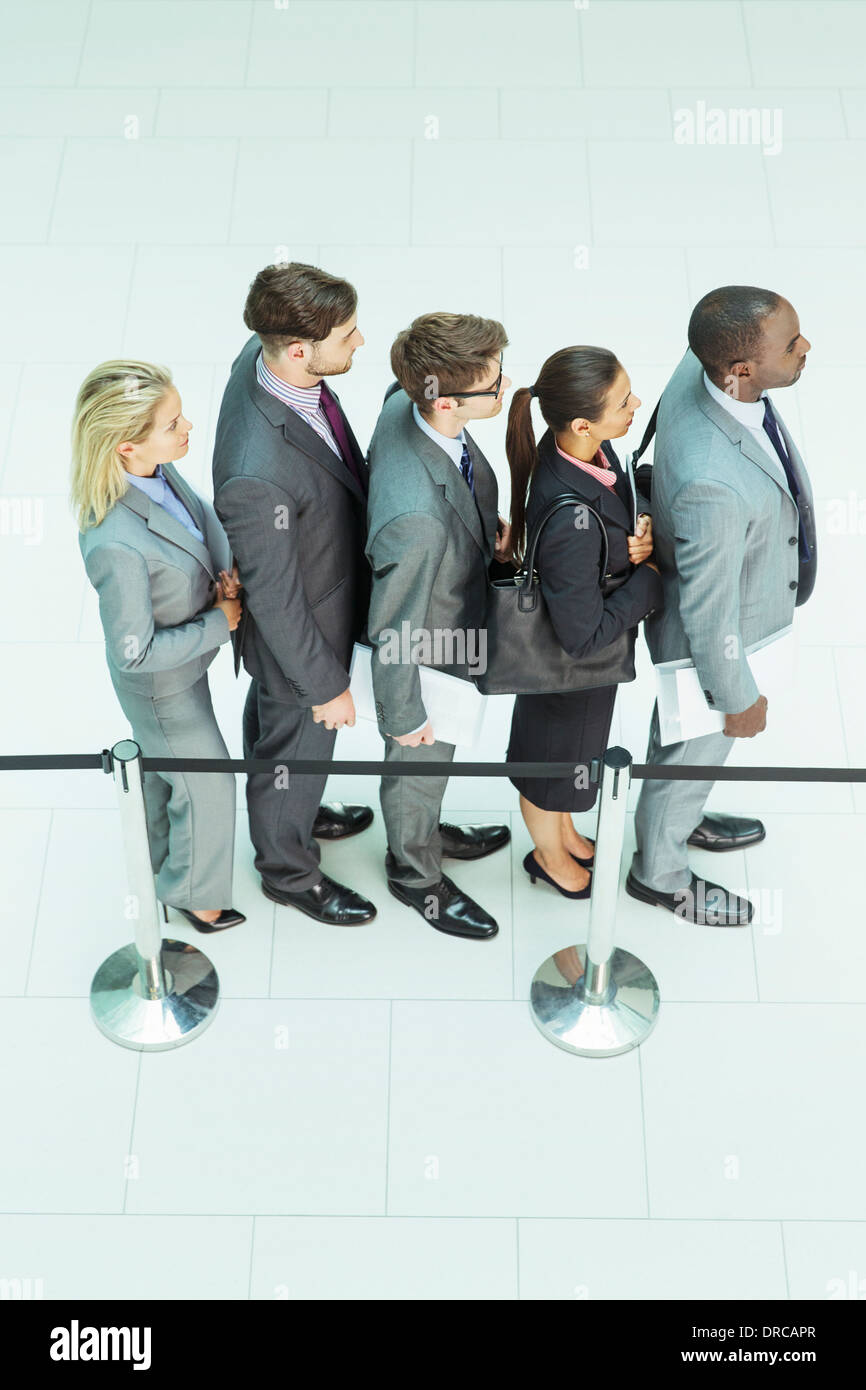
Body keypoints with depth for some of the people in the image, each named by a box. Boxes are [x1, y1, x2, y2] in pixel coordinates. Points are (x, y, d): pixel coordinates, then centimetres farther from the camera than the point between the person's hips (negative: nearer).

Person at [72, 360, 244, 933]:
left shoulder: (157, 471, -20)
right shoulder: (117, 547, -43)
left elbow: (205, 516, 2)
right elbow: (135, 652, -31)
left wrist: (227, 572, -16)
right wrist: (219, 624, -22)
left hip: (185, 651, 8)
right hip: (163, 685, -8)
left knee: (163, 767, 33)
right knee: (207, 787, 17)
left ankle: (159, 861, 62)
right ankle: (193, 891, 47)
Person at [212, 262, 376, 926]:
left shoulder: (266, 357, -17)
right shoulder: (259, 476, -44)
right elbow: (273, 596, -30)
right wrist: (326, 684, -15)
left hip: (329, 587, 8)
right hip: (296, 629, -8)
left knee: (272, 718, 33)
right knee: (296, 743, 20)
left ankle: (292, 814, 63)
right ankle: (289, 869, 50)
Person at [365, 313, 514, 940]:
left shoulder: (406, 403, -22)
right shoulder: (417, 517, -46)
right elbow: (393, 630, -31)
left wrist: (486, 521, -5)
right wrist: (402, 717, -14)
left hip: (455, 623, 7)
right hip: (426, 660, -7)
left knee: (433, 761, 33)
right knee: (420, 762, 23)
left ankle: (426, 831, 63)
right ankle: (415, 872, 53)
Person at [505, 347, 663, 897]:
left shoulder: (576, 445, -19)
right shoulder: (570, 524, -44)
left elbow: (624, 496, 4)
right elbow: (585, 636, -33)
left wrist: (644, 523, -18)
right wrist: (652, 580, -22)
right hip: (571, 665, -8)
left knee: (572, 748, 33)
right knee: (557, 757, 24)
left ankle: (566, 833, 62)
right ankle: (550, 857, 55)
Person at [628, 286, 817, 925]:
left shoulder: (702, 367, -21)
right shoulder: (713, 483, -46)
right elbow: (708, 610, -31)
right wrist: (738, 698, -13)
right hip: (709, 639, -7)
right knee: (694, 751, 22)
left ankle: (681, 819, 64)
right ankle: (660, 872, 52)